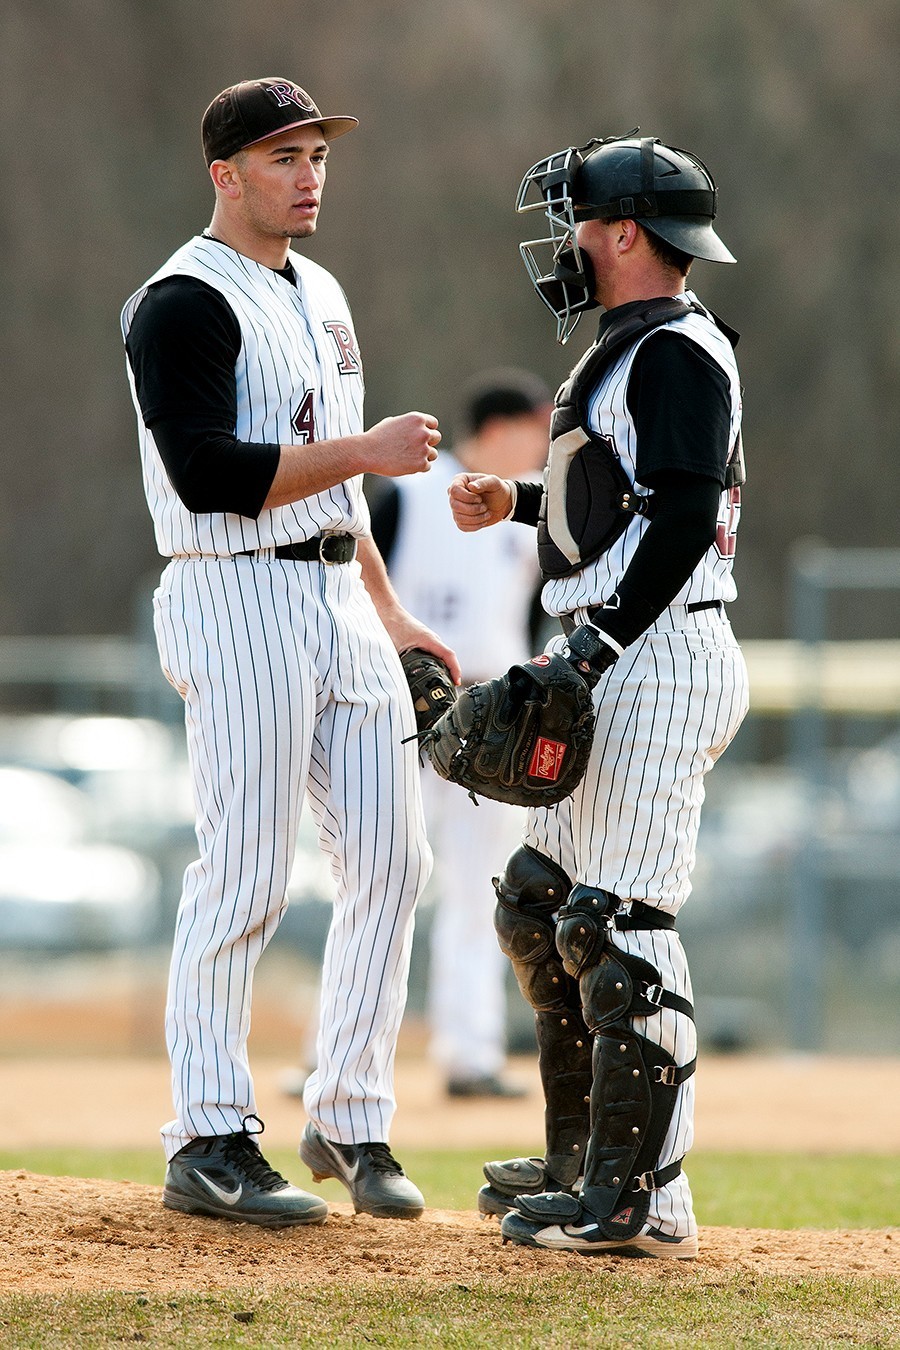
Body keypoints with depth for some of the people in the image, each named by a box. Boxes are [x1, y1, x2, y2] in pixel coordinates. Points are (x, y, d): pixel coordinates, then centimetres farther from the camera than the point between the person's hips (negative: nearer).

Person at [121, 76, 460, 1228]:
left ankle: (350, 1120, 16)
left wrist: (391, 617, 22)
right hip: (240, 602, -9)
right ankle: (208, 1145, -2)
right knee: (244, 875, -8)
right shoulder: (186, 304, -10)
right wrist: (365, 450, -20)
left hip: (338, 601, 9)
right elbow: (208, 477, -21)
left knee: (390, 858, 6)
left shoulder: (319, 295, 18)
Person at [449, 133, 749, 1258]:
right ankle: (583, 1160, 23)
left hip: (656, 655, -11)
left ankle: (640, 1196, -11)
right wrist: (517, 503, 24)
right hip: (610, 665, 11)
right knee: (539, 908, 15)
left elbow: (683, 518, -22)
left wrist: (593, 648, -25)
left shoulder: (677, 352, -12)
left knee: (619, 924, -12)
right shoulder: (629, 350, 20)